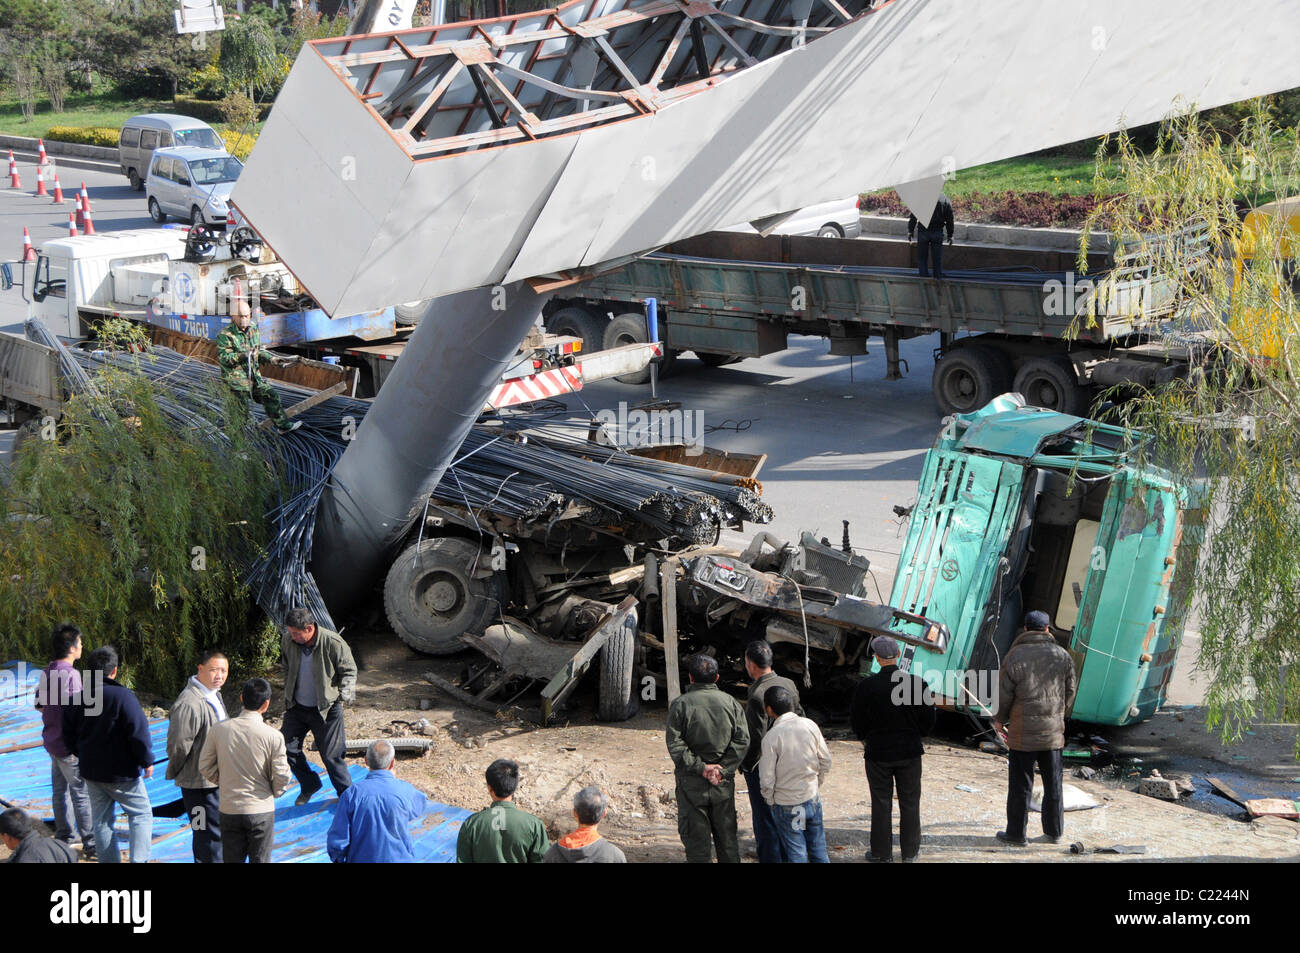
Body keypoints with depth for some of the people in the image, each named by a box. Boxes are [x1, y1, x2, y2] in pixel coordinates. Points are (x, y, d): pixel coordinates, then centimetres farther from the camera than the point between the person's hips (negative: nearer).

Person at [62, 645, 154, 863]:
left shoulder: (77, 698, 2)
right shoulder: (122, 696, -17)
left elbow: (69, 736, 11)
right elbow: (139, 733, -19)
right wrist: (147, 761, -6)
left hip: (91, 772, 5)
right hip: (122, 772, -5)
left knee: (101, 821, 13)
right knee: (141, 815, 7)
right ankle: (139, 860, -5)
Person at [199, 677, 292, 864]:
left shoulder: (218, 730, -8)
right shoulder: (274, 736, -15)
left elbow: (205, 766, 0)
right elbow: (282, 777, -12)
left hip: (229, 809, 2)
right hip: (261, 810, -2)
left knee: (231, 859, 14)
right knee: (260, 860, 11)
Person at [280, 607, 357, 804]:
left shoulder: (333, 643, -21)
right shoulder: (288, 641, -7)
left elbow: (349, 671, -6)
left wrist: (345, 692, -17)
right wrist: (288, 695, 14)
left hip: (326, 708, -5)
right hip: (296, 707, 5)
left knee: (331, 754, 0)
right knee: (288, 747, 6)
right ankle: (310, 785, 30)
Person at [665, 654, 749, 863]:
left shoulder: (680, 704, -8)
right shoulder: (730, 702, 1)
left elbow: (675, 744, -15)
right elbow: (742, 740, -6)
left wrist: (700, 767, -12)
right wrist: (723, 769, -9)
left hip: (692, 783, -3)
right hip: (724, 783, 3)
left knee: (696, 837, 5)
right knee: (727, 834, 15)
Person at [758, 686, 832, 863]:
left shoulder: (771, 737, -19)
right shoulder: (810, 724, -6)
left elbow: (767, 779, -15)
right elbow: (825, 760, 2)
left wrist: (770, 801, 3)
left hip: (787, 806, -4)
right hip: (813, 799, 4)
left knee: (797, 854, 6)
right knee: (819, 851, 16)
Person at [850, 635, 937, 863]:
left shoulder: (866, 686, -15)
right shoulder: (917, 684, -11)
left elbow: (856, 721, -5)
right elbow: (928, 721, -3)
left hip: (878, 752, -1)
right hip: (910, 752, 1)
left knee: (881, 804, 9)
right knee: (909, 803, 13)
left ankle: (882, 854, 16)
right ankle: (910, 852, 21)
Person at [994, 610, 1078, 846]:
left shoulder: (1015, 656, -10)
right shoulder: (1063, 656, 1)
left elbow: (1004, 694, -7)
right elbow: (1070, 692, 8)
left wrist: (999, 720, 10)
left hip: (1022, 734, -3)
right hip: (1053, 732, 3)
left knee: (1020, 785, 4)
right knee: (1053, 783, 14)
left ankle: (1016, 833, 9)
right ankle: (1054, 831, 22)